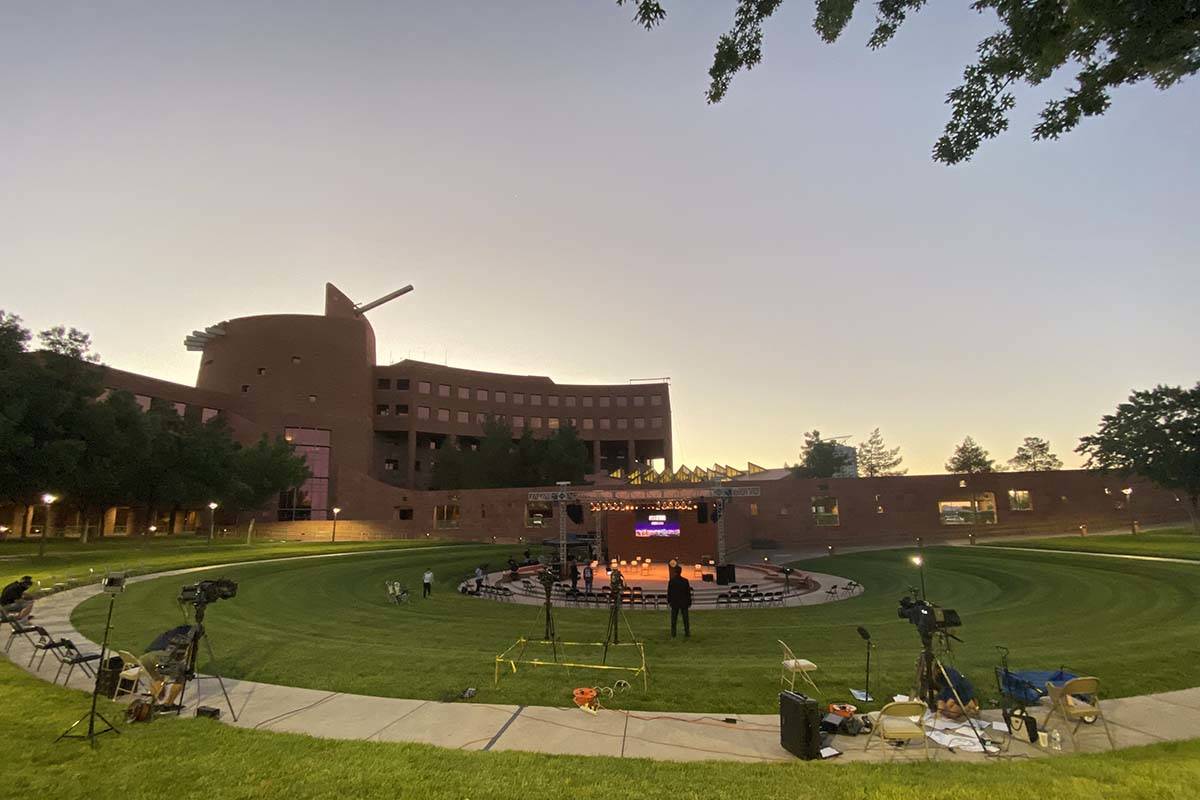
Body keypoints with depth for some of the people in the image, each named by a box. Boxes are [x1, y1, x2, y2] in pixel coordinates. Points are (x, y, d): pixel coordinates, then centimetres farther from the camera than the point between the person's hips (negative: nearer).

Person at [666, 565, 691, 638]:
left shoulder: (671, 581, -8)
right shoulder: (685, 581, -7)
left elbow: (669, 592, -3)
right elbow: (688, 593, -3)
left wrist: (668, 601, 9)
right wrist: (689, 602, 5)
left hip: (674, 603, 0)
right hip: (684, 603, 0)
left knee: (673, 619, 7)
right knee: (685, 619, 9)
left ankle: (673, 634, 6)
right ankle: (687, 633, 10)